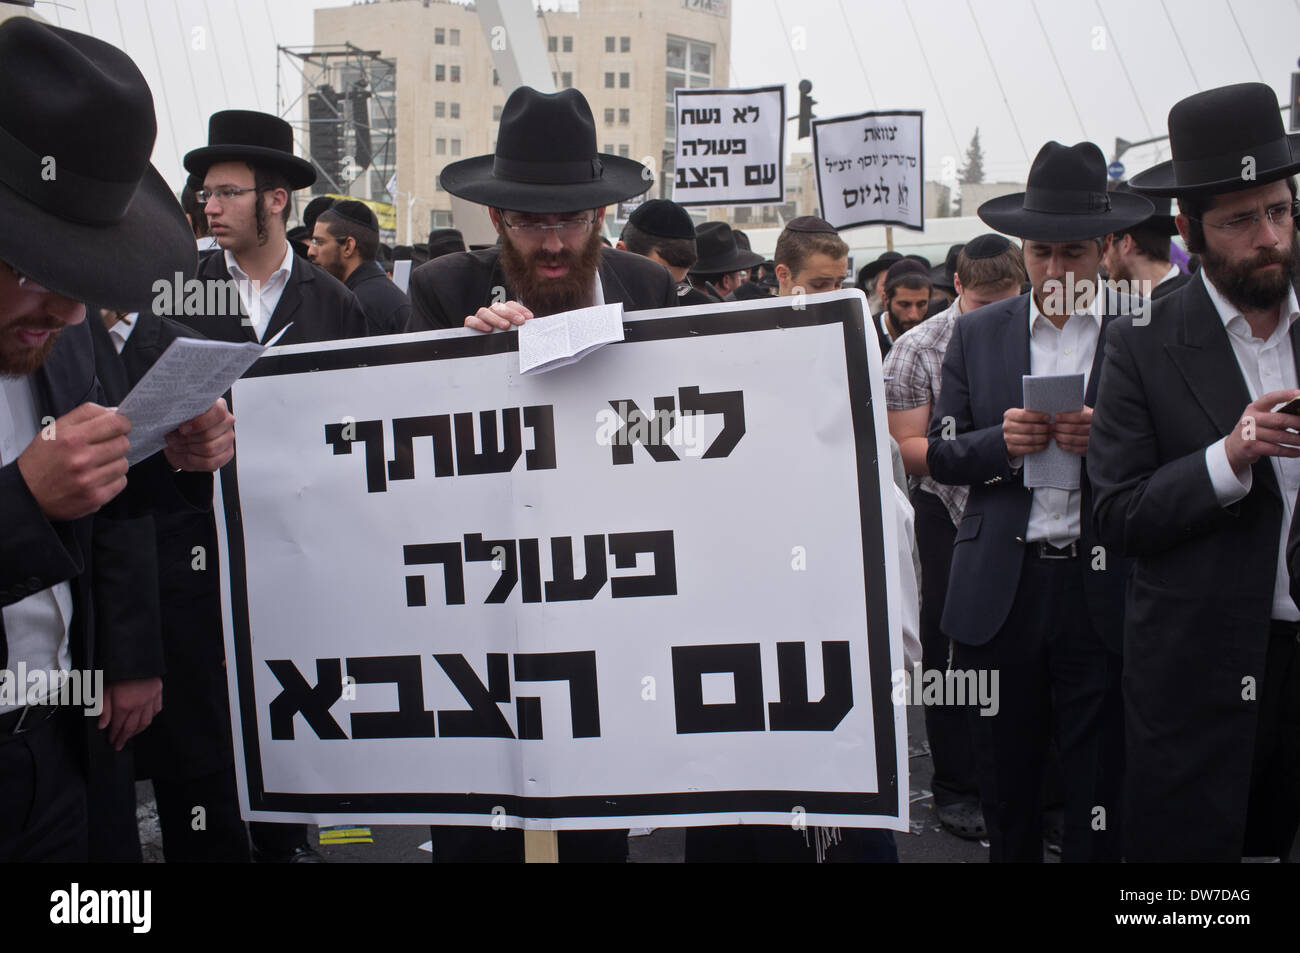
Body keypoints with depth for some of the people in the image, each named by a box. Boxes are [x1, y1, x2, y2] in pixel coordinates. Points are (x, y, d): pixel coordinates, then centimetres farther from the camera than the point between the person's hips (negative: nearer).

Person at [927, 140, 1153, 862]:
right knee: (1003, 783, 11)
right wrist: (1001, 442, -10)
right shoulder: (978, 334, 10)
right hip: (999, 591, 2)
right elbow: (940, 453, 9)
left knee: (1099, 795, 3)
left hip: (1101, 588, -2)